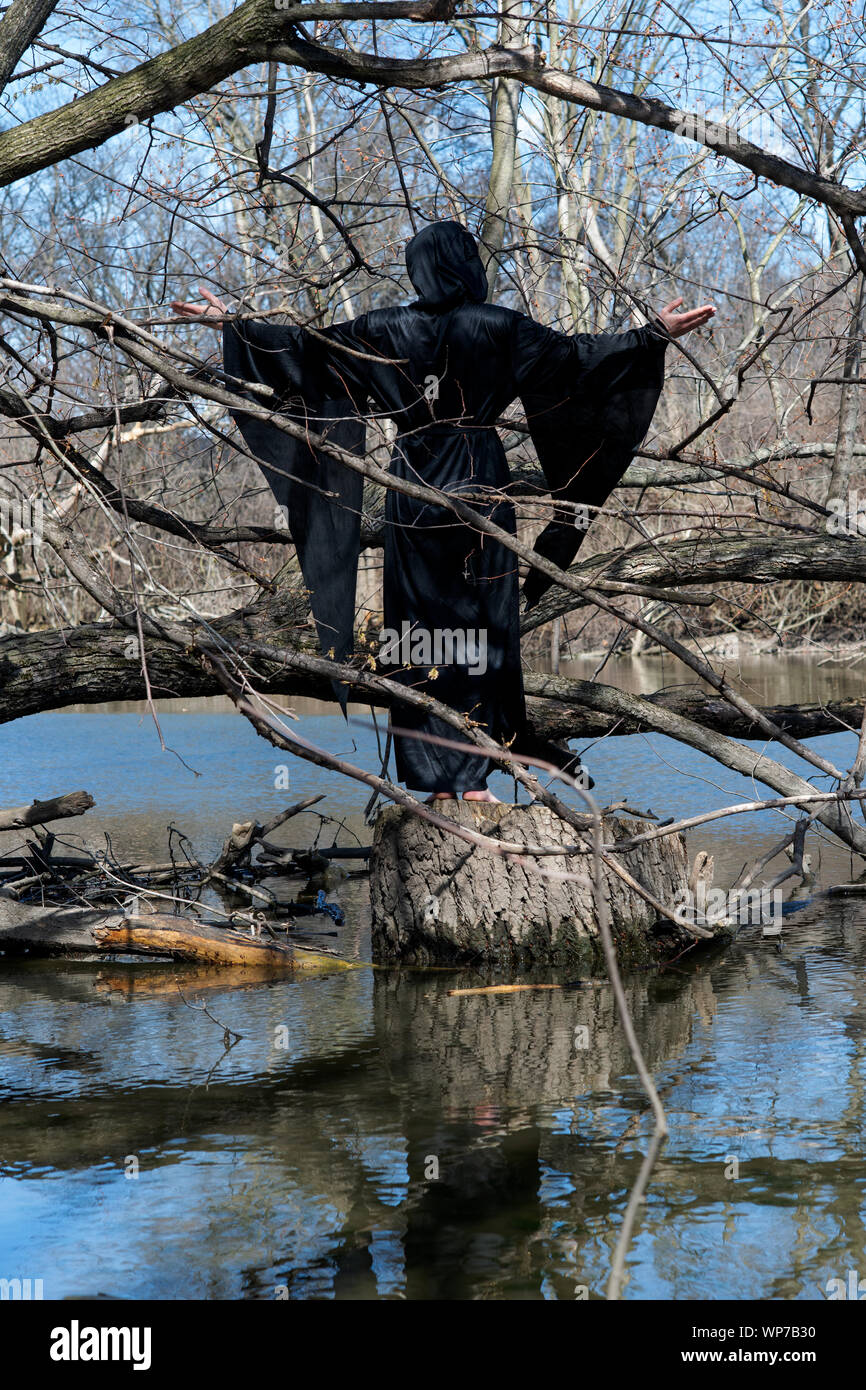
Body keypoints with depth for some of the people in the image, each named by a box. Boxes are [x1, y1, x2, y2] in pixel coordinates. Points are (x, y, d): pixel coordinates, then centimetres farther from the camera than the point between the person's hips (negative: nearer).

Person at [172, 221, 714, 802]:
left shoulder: (389, 329, 1)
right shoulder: (496, 326, -5)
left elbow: (308, 345, 7)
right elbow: (572, 355, -6)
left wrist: (234, 323, 19)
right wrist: (656, 335, -1)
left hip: (413, 486, 2)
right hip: (479, 485, -2)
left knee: (419, 621, 7)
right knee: (480, 623, 3)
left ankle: (435, 776, 7)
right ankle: (473, 778, 1)